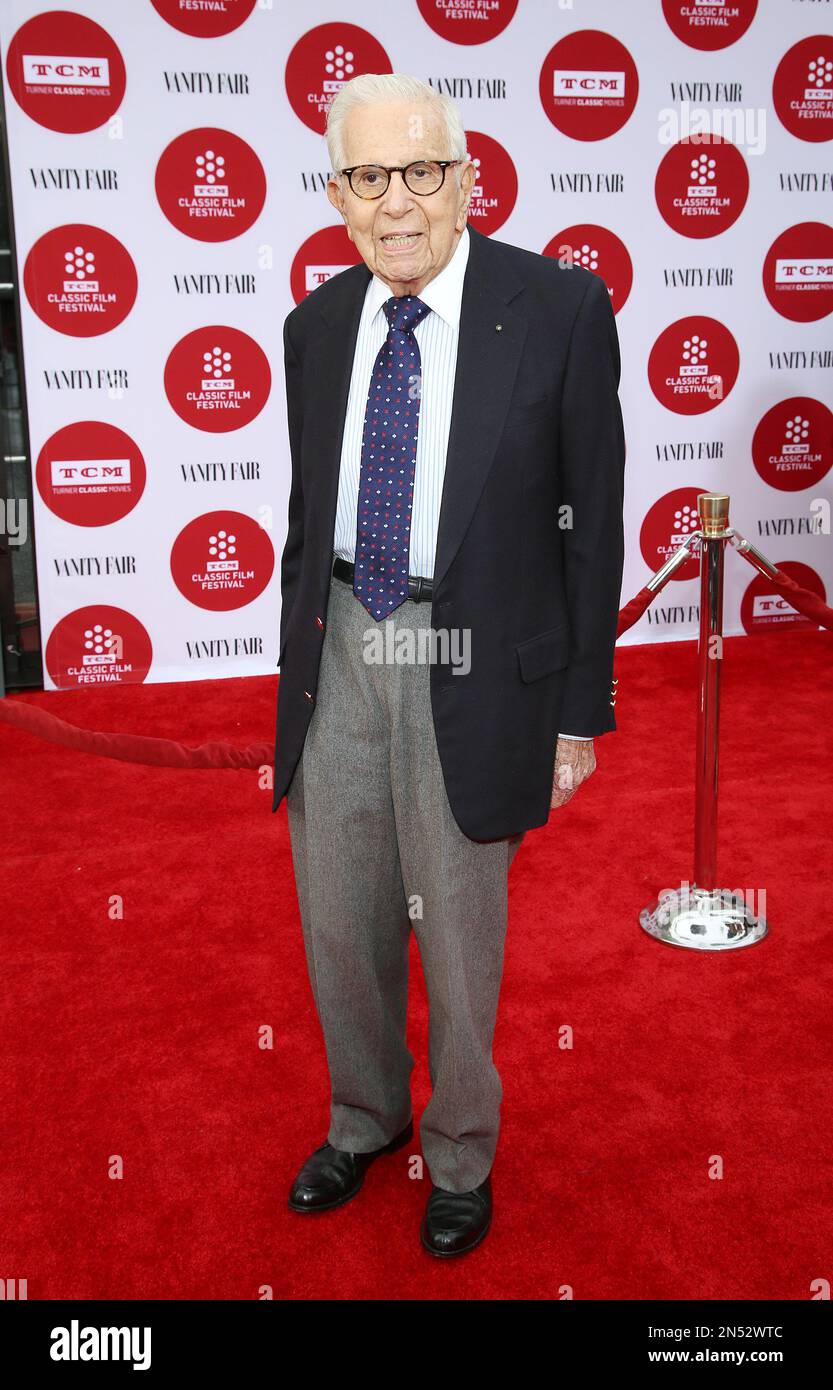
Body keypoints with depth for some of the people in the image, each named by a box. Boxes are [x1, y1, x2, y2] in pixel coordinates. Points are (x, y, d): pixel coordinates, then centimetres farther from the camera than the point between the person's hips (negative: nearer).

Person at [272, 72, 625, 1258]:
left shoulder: (560, 307, -9)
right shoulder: (317, 325, 5)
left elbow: (593, 522, -6)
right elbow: (309, 513, 12)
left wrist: (580, 710, -6)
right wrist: (294, 677, 14)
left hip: (471, 669, -4)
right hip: (339, 657, 5)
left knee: (459, 936, 12)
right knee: (339, 924, 18)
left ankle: (462, 1154, 39)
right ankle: (365, 1118, 46)